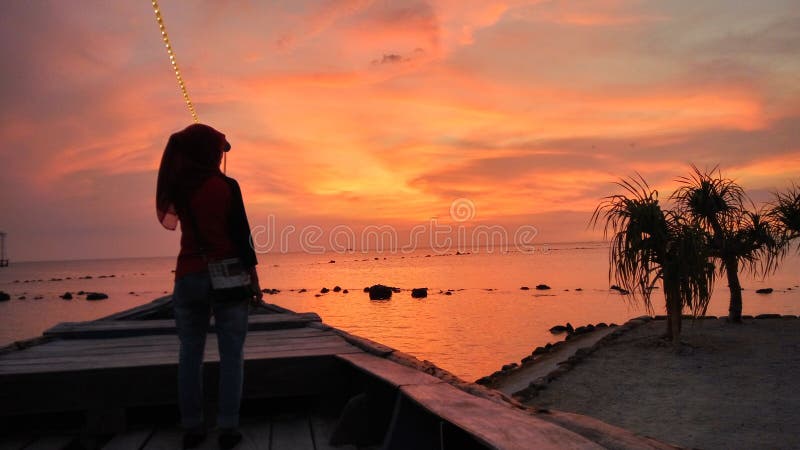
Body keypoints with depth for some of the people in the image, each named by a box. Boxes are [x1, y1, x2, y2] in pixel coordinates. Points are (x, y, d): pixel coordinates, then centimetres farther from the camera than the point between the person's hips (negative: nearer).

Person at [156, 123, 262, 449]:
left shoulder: (178, 186, 2)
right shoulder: (226, 186, -9)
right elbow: (242, 235, -9)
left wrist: (192, 144, 28)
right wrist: (253, 277, -2)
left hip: (188, 277, 4)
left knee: (190, 353, 11)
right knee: (231, 354, 4)